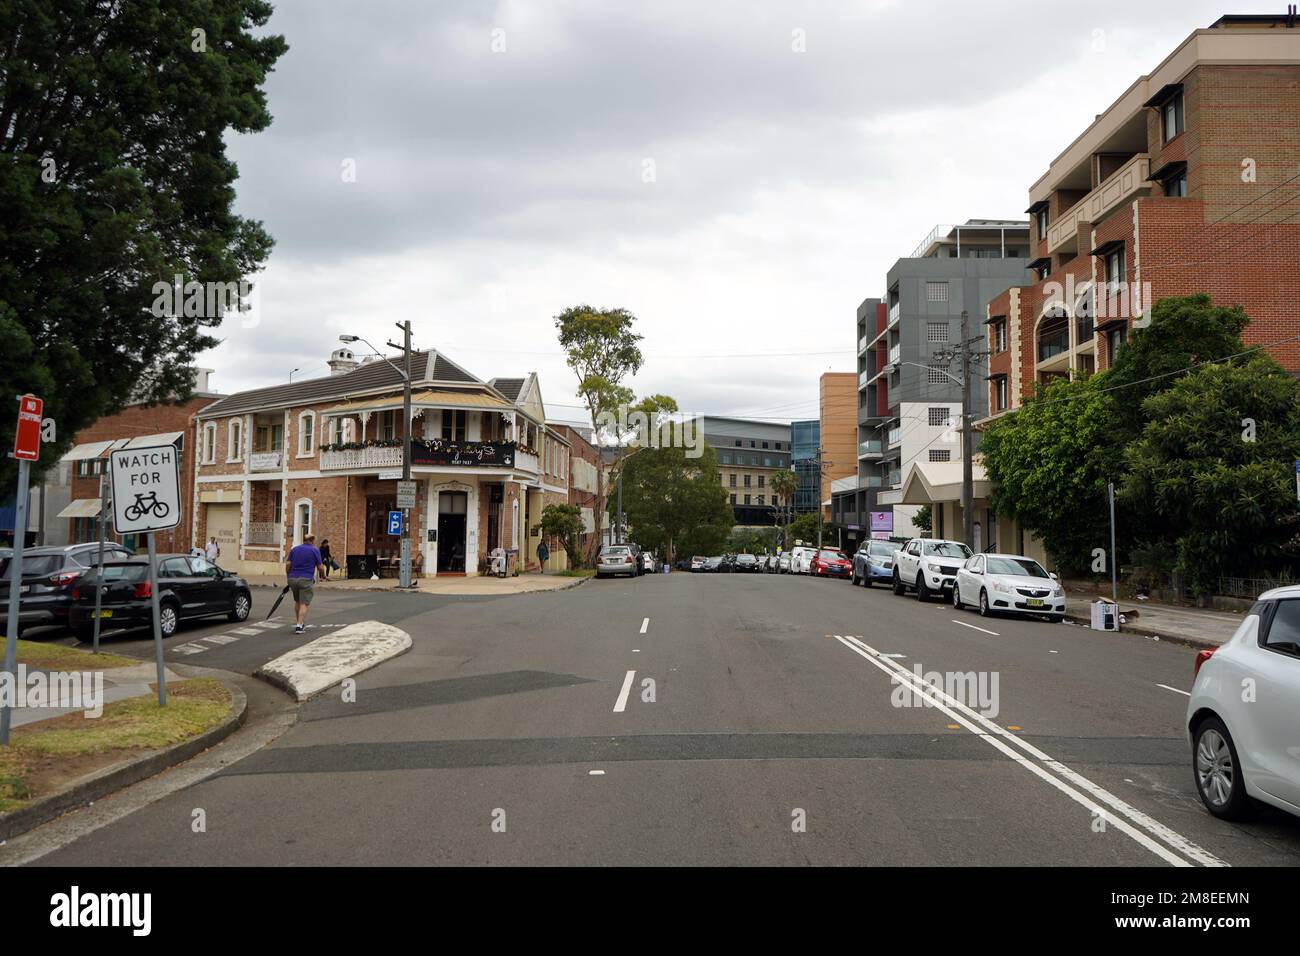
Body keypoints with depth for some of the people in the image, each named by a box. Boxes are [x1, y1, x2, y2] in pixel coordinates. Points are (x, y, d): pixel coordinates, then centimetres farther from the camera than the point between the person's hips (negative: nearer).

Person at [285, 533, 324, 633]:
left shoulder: (294, 549, 12)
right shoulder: (315, 550, 0)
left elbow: (288, 564, 5)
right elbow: (320, 568, -2)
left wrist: (289, 576, 14)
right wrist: (323, 568, 19)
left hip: (293, 579, 5)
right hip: (306, 580, -5)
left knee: (297, 602, 22)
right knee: (304, 604, -2)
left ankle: (298, 622, 25)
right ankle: (299, 625, -12)